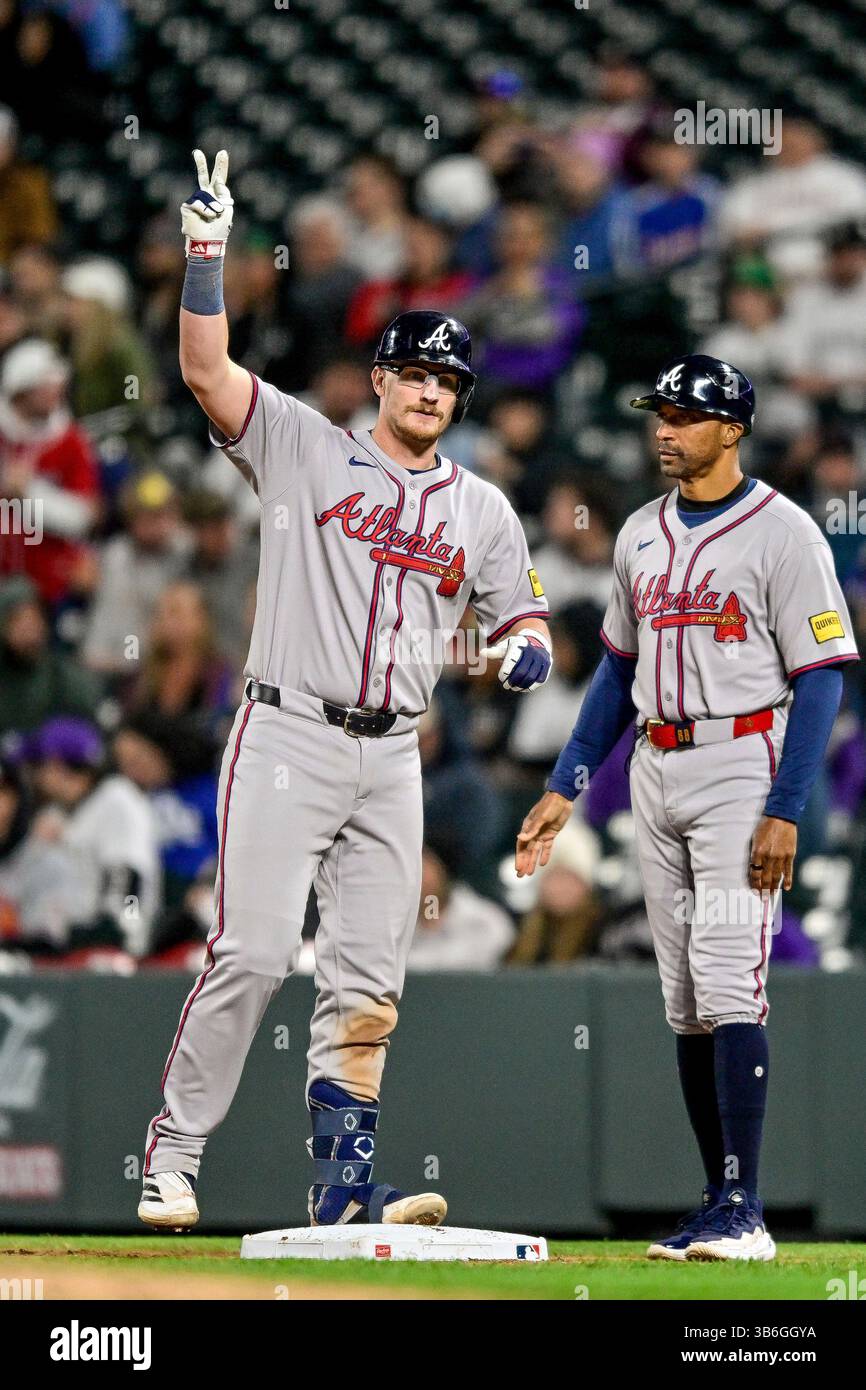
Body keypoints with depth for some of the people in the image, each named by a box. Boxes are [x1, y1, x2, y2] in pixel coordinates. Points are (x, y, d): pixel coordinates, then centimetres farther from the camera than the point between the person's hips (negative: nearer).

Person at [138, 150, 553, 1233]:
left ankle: (342, 1185, 5)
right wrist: (207, 249, -17)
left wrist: (527, 648, -4)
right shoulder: (302, 447, 4)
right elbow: (205, 369, -6)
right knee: (253, 952, -14)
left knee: (368, 979, 2)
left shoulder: (481, 509, 16)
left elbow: (518, 613, 21)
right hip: (288, 738, -5)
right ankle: (171, 1158, -6)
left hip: (391, 757, 5)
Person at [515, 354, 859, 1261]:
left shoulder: (782, 534, -8)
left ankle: (743, 1212, -18)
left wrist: (785, 812, -18)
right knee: (685, 1002, 6)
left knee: (728, 984, -16)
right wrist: (565, 789, 16)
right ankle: (722, 1210, 11)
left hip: (743, 764, -7)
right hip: (655, 772, 7)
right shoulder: (641, 536, 14)